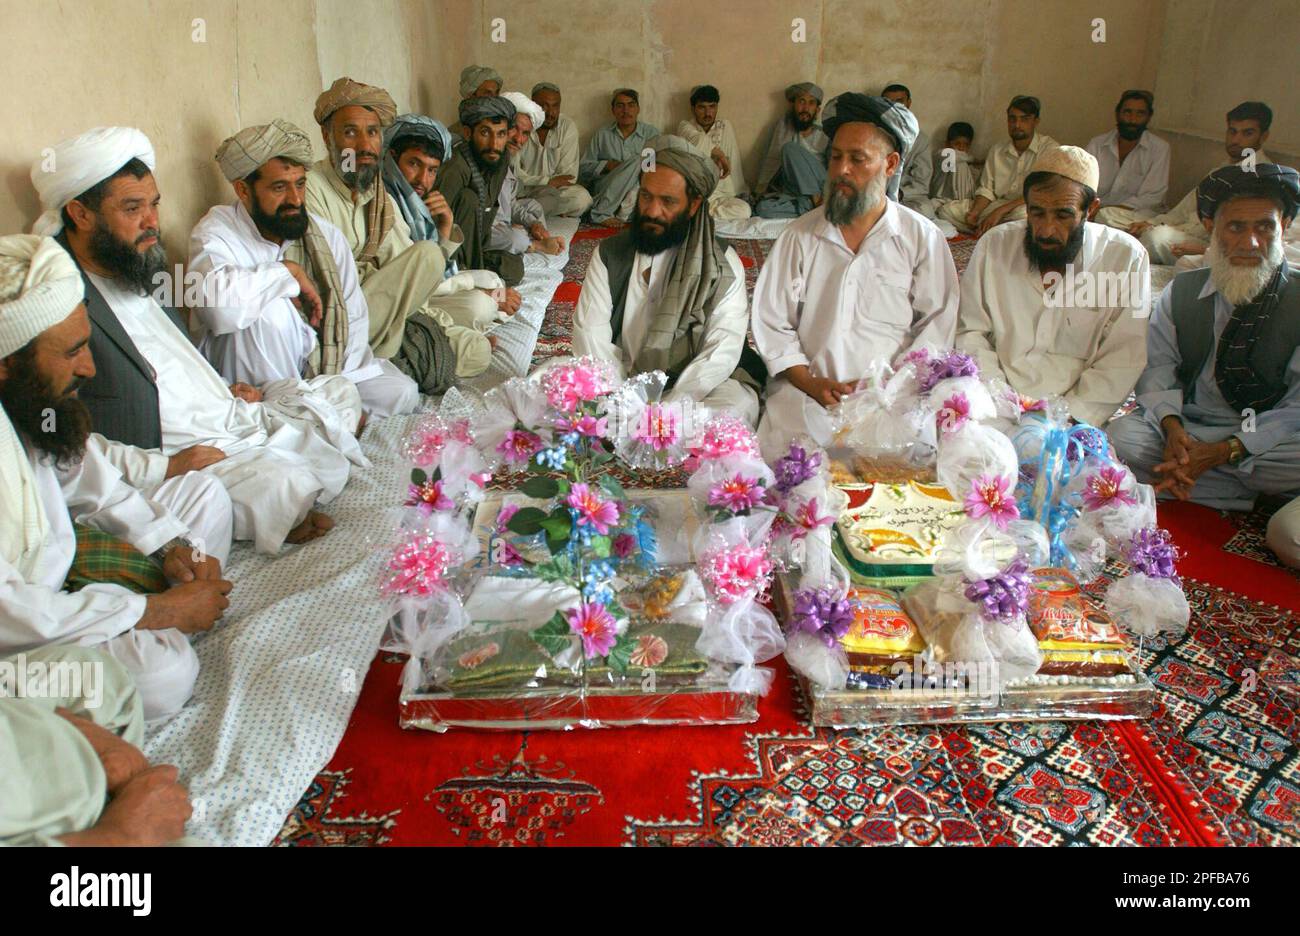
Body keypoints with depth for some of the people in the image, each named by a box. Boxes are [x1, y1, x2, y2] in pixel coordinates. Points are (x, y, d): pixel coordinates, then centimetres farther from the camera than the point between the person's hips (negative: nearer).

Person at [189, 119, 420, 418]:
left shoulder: (328, 236, 0)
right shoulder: (215, 231, -14)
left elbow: (354, 318, -1)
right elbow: (216, 301, -37)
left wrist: (337, 384, -14)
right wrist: (289, 272, -24)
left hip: (321, 365, 4)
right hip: (250, 375, -4)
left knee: (401, 394, -15)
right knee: (271, 309, -33)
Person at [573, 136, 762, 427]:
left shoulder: (722, 264, 0)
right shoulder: (609, 254, 8)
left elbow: (722, 349, -12)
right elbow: (590, 333, -2)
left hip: (694, 386, -1)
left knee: (737, 404, -34)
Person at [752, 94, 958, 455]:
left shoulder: (923, 238, 8)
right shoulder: (799, 236, 11)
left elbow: (937, 324, 4)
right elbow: (771, 320, 7)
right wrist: (812, 383, -7)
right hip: (805, 396, 1)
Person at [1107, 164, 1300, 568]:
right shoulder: (1182, 291, 5)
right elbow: (1158, 366, 1)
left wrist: (1227, 451, -24)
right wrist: (1171, 426, -21)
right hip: (1187, 431, 3)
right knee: (1120, 437, -29)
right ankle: (1258, 492, -18)